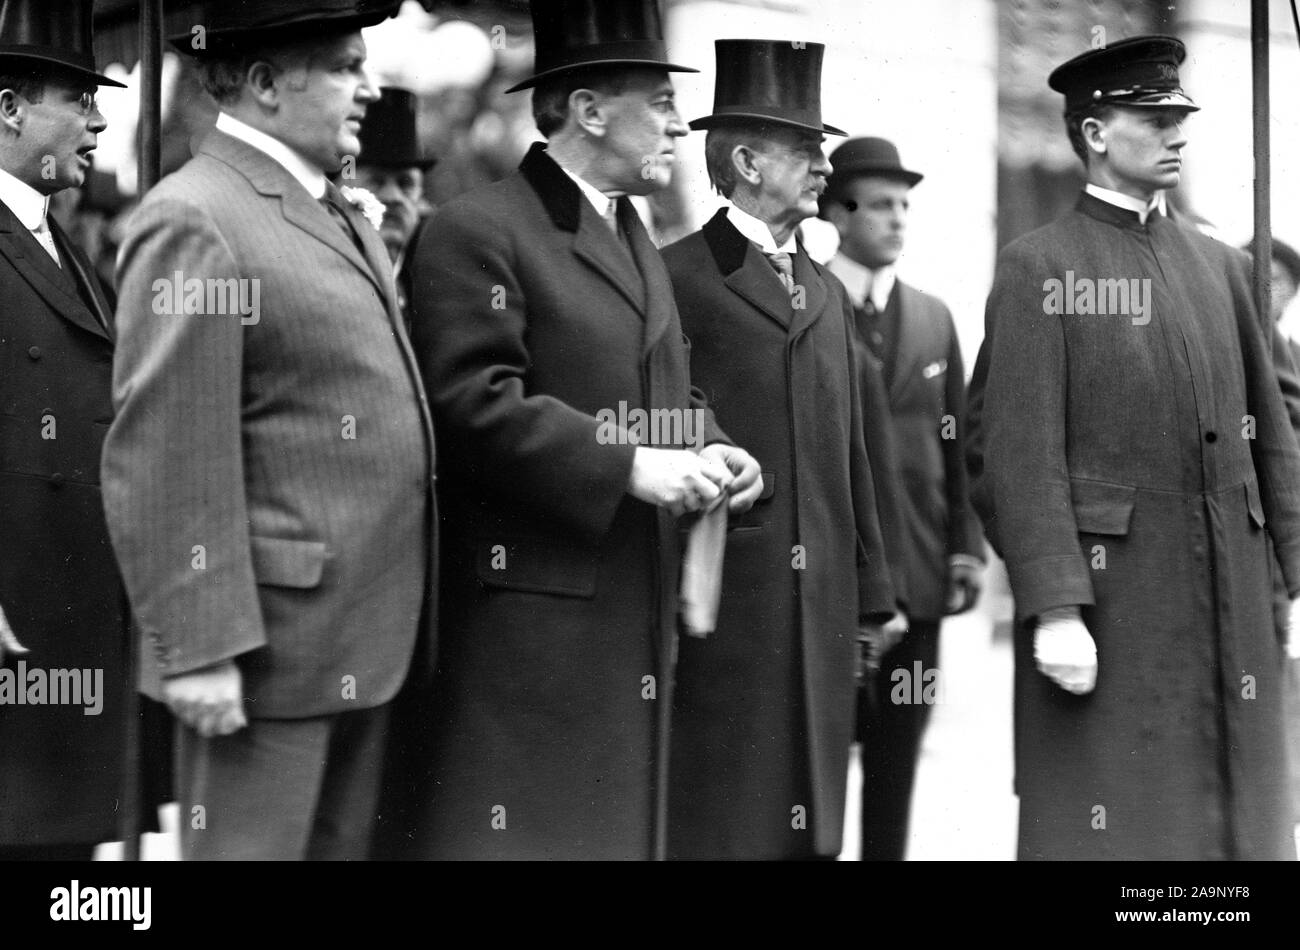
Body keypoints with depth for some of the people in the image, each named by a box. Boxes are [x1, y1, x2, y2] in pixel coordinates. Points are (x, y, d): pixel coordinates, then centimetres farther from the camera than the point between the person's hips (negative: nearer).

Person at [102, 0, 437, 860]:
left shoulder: (339, 216, 15)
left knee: (343, 847, 15)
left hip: (365, 642, 9)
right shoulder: (193, 223, -14)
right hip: (267, 645, -9)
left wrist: (397, 619, 14)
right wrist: (199, 647, -21)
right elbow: (165, 464, -19)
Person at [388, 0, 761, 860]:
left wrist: (709, 451, 3)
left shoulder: (639, 243, 20)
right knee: (516, 828, -6)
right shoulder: (480, 233, -9)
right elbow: (473, 405, -19)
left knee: (621, 820, 12)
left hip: (636, 617, 9)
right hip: (527, 611, -9)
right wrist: (629, 467, -22)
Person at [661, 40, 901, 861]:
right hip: (717, 607, -6)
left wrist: (873, 594, 15)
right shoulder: (676, 279, -5)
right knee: (716, 821, -4)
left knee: (808, 818, 8)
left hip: (822, 611, 7)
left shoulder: (827, 294, 18)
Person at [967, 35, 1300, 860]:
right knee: (1108, 823, 0)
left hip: (1231, 601, 5)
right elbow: (1022, 453, -11)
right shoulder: (1038, 269, -3)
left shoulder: (1222, 265, 14)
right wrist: (1053, 608, -18)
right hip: (1105, 597, -5)